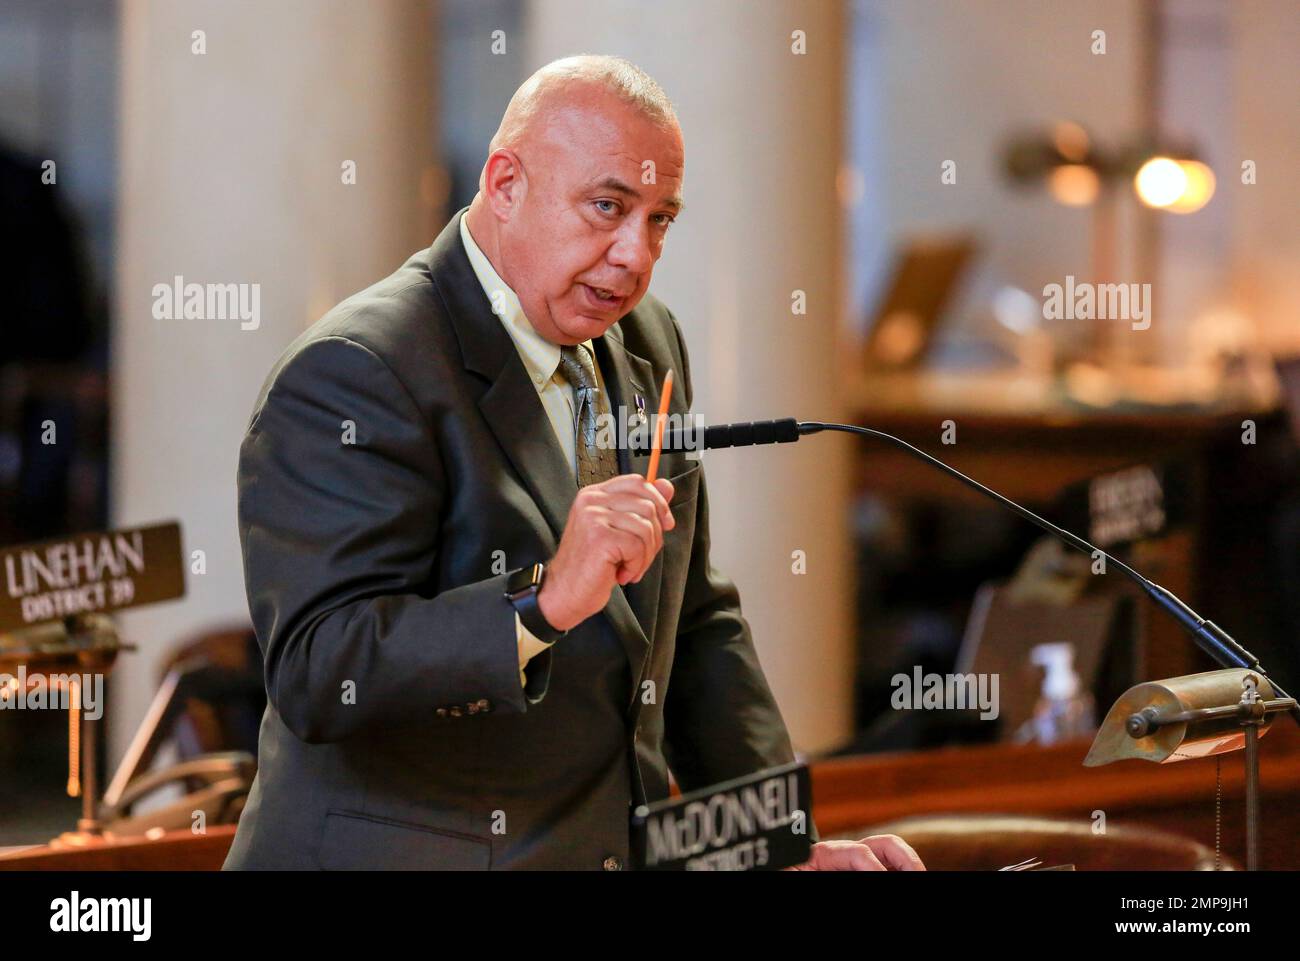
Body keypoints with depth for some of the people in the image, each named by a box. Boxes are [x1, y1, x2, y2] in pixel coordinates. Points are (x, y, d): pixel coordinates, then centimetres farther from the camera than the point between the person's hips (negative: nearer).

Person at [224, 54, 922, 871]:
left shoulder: (649, 345, 11)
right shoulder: (353, 376, -13)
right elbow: (316, 677, -22)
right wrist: (545, 604, -31)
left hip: (623, 852, 7)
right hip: (411, 854, -6)